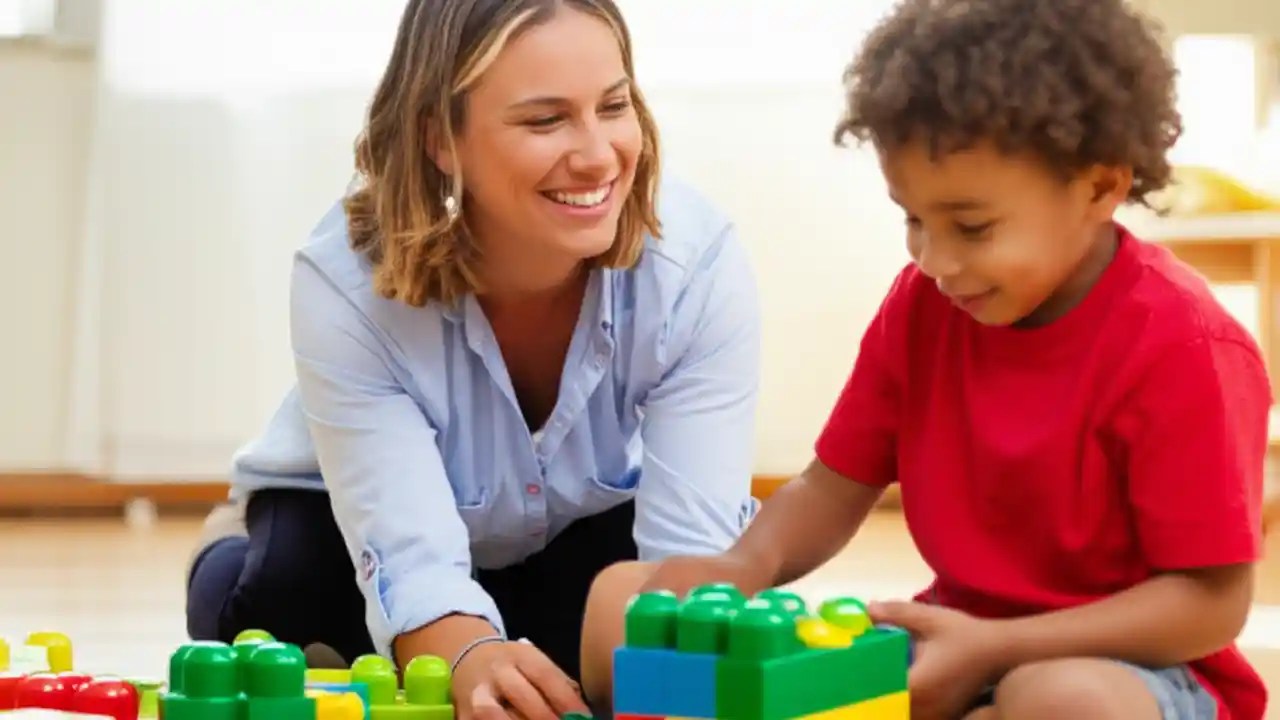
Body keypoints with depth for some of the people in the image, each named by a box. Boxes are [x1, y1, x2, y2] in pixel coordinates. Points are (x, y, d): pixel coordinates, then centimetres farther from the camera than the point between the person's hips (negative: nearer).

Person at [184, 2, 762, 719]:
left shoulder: (700, 261, -32)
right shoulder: (346, 282, -34)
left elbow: (694, 549, -34)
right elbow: (414, 563, -39)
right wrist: (474, 659, -63)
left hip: (591, 532, 2)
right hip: (346, 524, -1)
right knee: (287, 598, -30)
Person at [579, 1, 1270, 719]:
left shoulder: (1182, 346, -19)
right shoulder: (919, 307, 1)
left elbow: (1212, 603, -19)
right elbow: (833, 490, 8)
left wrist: (992, 649, -26)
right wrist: (746, 565, -16)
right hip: (957, 637, 6)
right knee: (622, 602, -6)